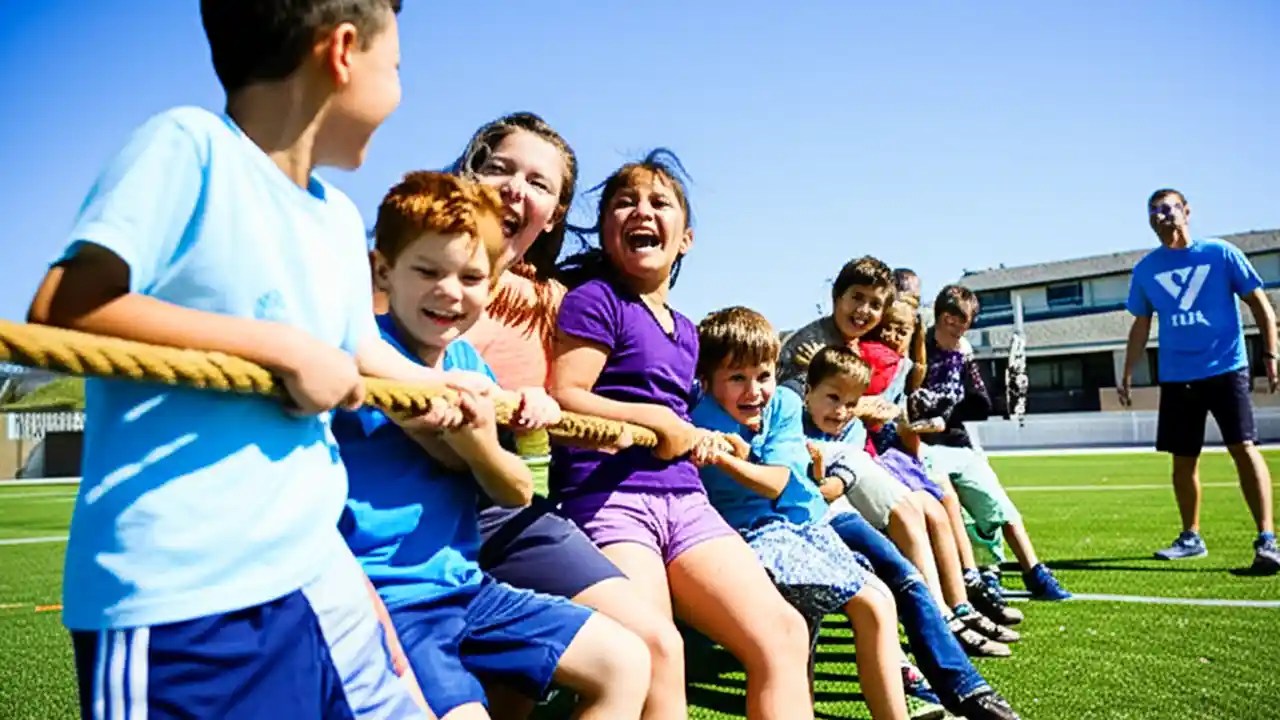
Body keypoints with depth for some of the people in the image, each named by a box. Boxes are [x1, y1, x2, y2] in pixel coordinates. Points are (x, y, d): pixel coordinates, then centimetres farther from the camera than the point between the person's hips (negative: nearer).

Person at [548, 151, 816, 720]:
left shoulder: (686, 332, 21)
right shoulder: (595, 297, -1)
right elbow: (563, 401, -12)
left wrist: (700, 442, 4)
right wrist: (663, 421, -7)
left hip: (683, 497, 7)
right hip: (608, 495, -7)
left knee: (782, 632, -2)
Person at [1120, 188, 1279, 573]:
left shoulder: (1221, 254, -2)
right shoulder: (1146, 269, 6)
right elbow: (1141, 326, 14)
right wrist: (1128, 373, 9)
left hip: (1226, 369, -3)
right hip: (1176, 377, 3)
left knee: (1244, 448, -11)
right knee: (1183, 460, 10)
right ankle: (1191, 537, 24)